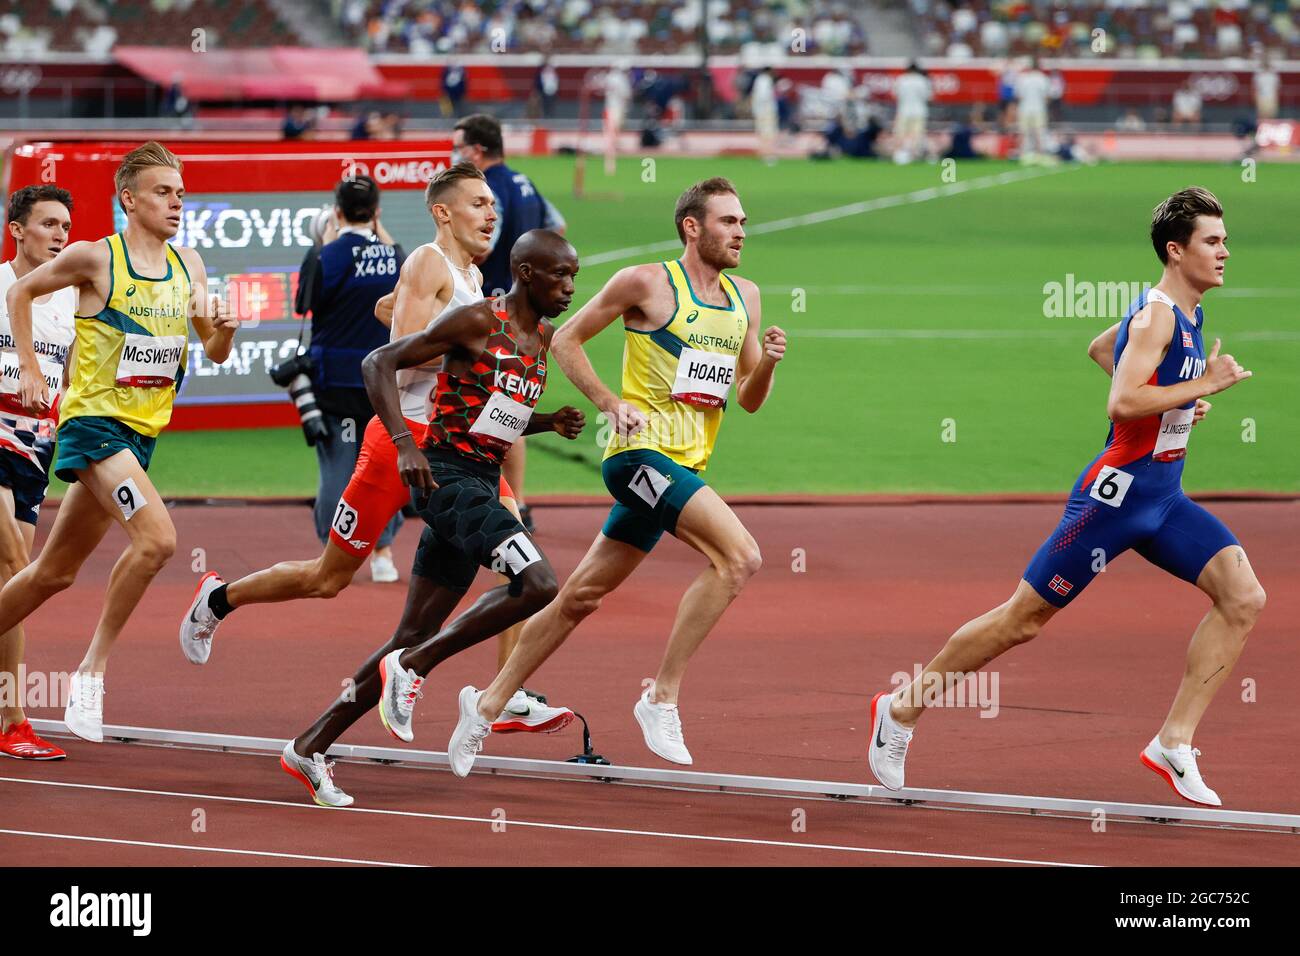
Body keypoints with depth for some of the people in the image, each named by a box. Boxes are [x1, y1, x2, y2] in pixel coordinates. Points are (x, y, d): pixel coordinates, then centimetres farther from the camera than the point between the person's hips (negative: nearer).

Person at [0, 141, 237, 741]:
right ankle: (92, 670, -14)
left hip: (141, 433, 7)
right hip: (92, 419, -7)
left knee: (55, 571, 12)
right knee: (156, 539, -25)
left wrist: (223, 330, -9)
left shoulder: (188, 265, 9)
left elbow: (215, 355, 14)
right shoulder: (95, 259, -8)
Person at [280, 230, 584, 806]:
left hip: (482, 486, 9)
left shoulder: (543, 337, 16)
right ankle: (412, 668, -13)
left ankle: (310, 747, 12)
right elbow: (380, 363, -10)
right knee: (538, 584, -24)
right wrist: (404, 444, -20)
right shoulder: (477, 322, -9)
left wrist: (549, 424, 10)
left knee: (414, 638, 7)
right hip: (448, 475, -9)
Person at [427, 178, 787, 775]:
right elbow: (566, 339, 1)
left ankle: (490, 703, 23)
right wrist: (610, 402, -10)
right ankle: (662, 698, -18)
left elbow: (749, 400, 17)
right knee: (739, 556, -24)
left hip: (685, 467, 7)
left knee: (582, 597, 12)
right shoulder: (646, 283, -6)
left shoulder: (744, 297, 14)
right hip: (641, 453, -7)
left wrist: (767, 363, -4)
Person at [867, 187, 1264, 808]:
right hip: (1115, 494, -9)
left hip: (1162, 500, 9)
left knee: (1243, 597, -9)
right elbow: (1121, 404, -30)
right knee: (1023, 619, 0)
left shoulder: (1184, 314, 12)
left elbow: (1099, 348, 28)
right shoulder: (1156, 316, -17)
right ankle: (901, 711, 16)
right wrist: (1201, 386, -24)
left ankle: (1174, 743, -7)